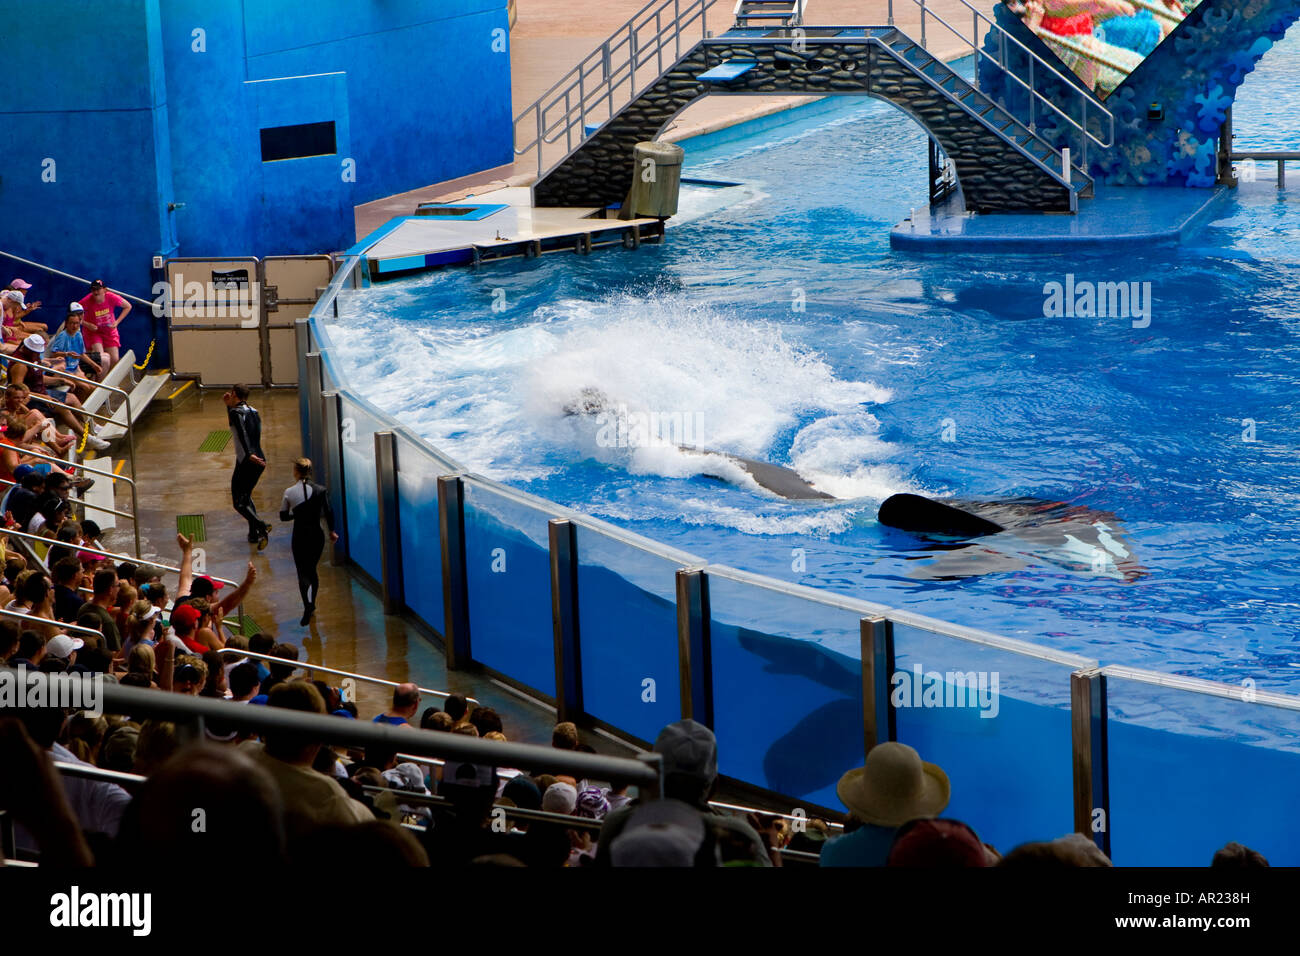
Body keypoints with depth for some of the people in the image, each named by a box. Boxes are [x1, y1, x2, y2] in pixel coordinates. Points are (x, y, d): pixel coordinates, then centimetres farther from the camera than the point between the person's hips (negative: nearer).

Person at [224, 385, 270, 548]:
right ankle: (254, 534, 21)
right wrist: (228, 405, 25)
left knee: (239, 503, -2)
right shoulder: (254, 412, 14)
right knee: (246, 496, 25)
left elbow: (242, 432, -28)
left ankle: (261, 526, -24)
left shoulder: (236, 412, -11)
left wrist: (249, 454, -39)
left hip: (245, 462, -8)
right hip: (260, 461, 8)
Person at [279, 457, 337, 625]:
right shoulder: (320, 490, -6)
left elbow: (283, 516, 1)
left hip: (299, 537, -2)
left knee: (303, 573, 2)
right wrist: (332, 531, 5)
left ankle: (308, 606, -19)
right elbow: (328, 512, -8)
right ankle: (311, 604, 31)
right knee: (312, 570, 21)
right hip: (316, 536, 2)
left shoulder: (289, 492, -7)